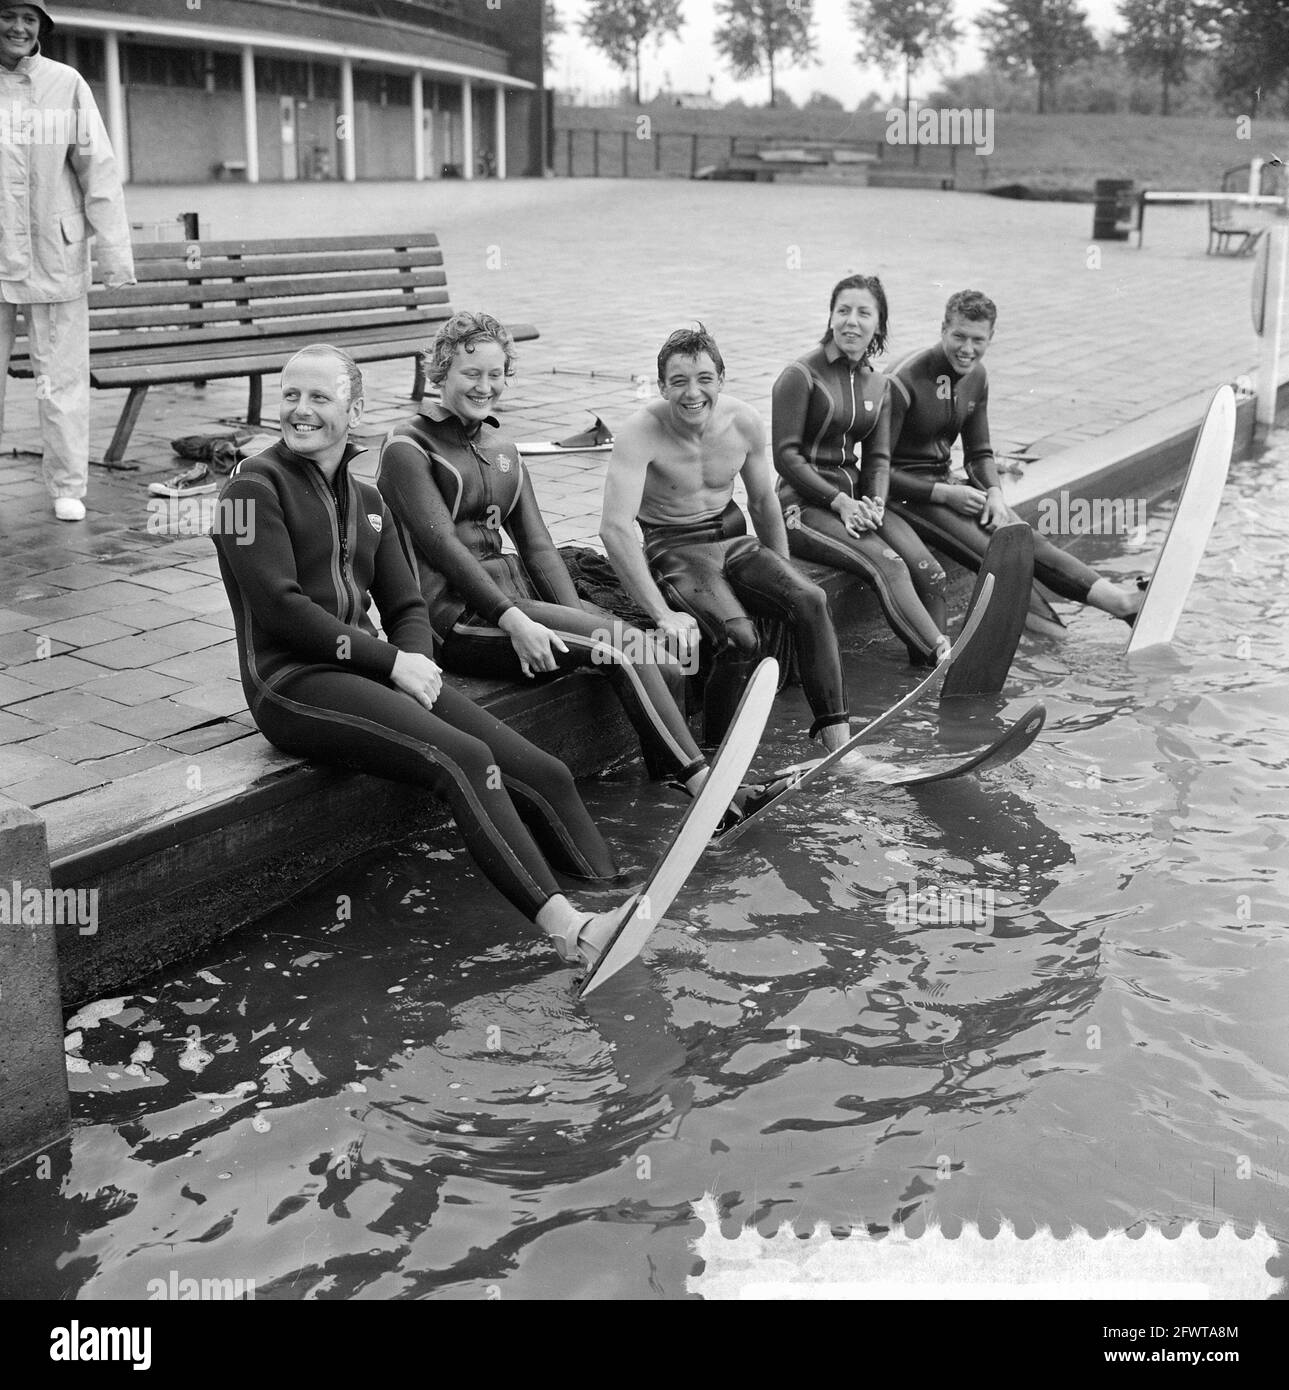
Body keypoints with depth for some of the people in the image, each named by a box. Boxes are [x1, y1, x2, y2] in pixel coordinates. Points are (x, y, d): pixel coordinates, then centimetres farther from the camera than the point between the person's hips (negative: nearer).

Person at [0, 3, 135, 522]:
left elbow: (98, 167, 1)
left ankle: (67, 488, 11)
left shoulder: (66, 84, 3)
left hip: (55, 255, -1)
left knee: (62, 376, 1)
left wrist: (115, 250, -5)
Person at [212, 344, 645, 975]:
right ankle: (565, 927, -35)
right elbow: (279, 608, -12)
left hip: (372, 670, 7)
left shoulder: (366, 501, 20)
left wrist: (417, 662, -6)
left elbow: (406, 608, 17)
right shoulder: (254, 486, -1)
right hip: (291, 683, -7)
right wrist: (392, 661, -13)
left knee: (544, 776, -10)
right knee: (463, 760, -30)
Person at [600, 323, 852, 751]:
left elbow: (763, 500, 14)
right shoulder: (641, 433, -20)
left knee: (810, 600, -19)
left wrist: (783, 572, 13)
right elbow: (614, 528, -29)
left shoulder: (745, 423, -4)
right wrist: (662, 613, -34)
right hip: (675, 551, -5)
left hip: (733, 539, 5)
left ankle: (836, 733, -14)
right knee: (741, 639, -28)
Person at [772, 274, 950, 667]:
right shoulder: (801, 375, -6)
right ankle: (945, 657, -42)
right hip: (805, 502, -7)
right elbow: (785, 456, -10)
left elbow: (878, 457, 14)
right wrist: (840, 502, -16)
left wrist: (875, 502, -8)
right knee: (887, 565, -30)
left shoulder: (877, 385, 15)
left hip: (855, 497, 7)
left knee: (929, 571, -17)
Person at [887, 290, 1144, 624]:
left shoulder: (976, 377, 7)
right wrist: (944, 494, -22)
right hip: (904, 492, -7)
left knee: (1027, 541, -17)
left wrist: (994, 493, -7)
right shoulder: (903, 382, -18)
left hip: (944, 483, 7)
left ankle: (1117, 599, -28)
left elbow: (980, 453, 16)